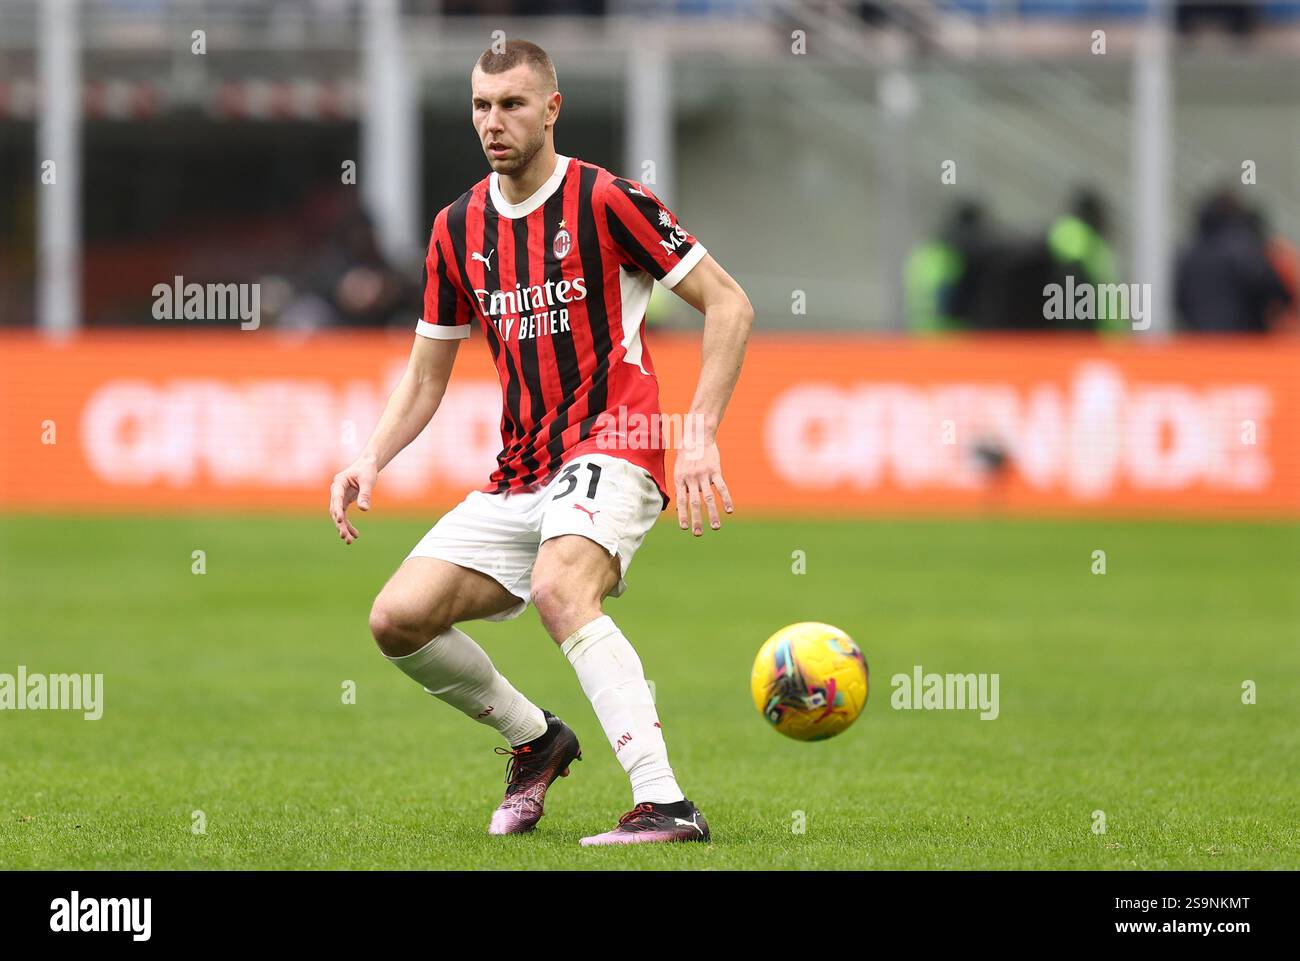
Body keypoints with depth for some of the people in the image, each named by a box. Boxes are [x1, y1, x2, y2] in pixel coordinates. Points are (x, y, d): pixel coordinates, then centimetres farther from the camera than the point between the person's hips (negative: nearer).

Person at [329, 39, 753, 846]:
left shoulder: (605, 201, -8)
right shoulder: (459, 229, 10)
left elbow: (730, 305, -7)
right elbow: (428, 373, 19)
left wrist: (701, 436, -16)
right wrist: (372, 462, 2)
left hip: (608, 453, -7)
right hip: (518, 475, 7)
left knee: (559, 589, -35)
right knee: (399, 618, -7)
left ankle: (666, 804, -41)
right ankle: (535, 739, 19)